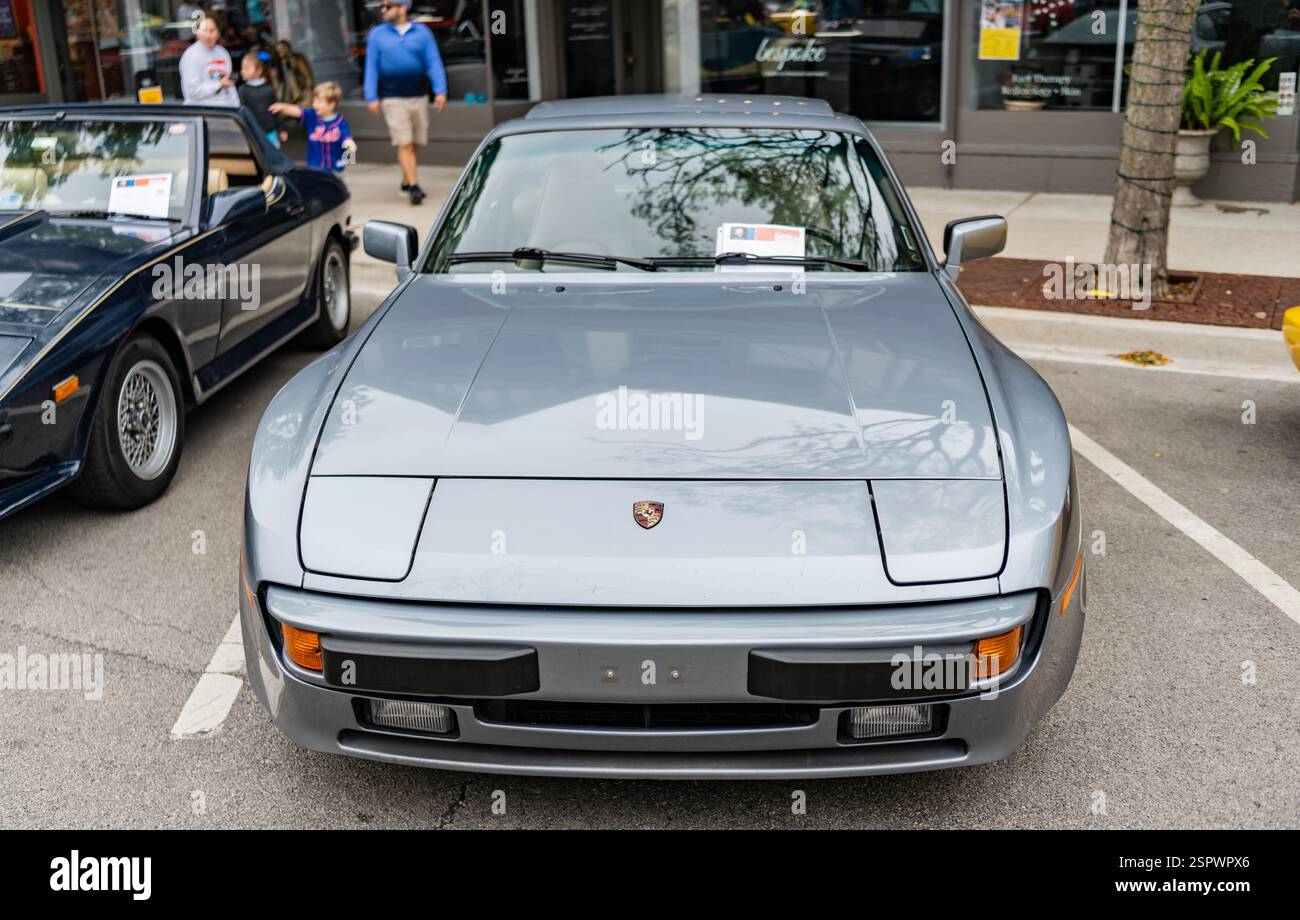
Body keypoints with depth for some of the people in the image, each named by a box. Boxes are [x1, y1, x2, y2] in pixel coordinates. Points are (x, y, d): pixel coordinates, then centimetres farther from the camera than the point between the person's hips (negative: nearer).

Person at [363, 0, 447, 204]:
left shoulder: (422, 32, 5)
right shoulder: (377, 34, 5)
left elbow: (434, 62, 2)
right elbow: (371, 67, 5)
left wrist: (440, 91, -8)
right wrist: (372, 97, -2)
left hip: (419, 97, 2)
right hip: (392, 99, -1)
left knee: (415, 143, 9)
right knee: (404, 144, -9)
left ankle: (406, 181, 25)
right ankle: (414, 186, -12)